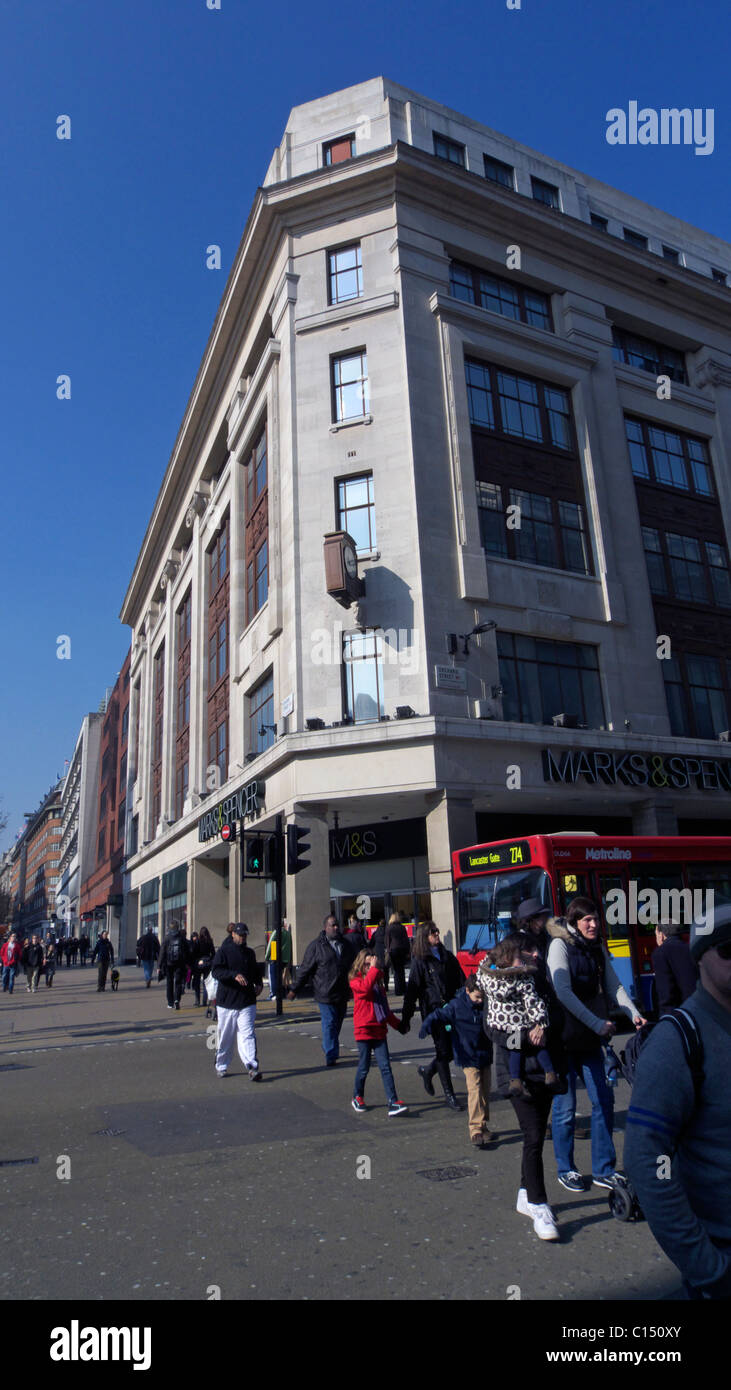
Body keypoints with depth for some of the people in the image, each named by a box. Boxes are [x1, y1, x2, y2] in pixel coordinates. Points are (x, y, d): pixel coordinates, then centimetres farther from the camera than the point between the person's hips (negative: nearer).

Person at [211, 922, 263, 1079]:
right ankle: (221, 1066, 27)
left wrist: (258, 984, 7)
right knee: (225, 1037, 9)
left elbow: (256, 972, 27)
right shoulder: (223, 951, -2)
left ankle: (252, 1067, -14)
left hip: (247, 1002, 2)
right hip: (226, 1002, -2)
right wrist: (235, 975, -29)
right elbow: (216, 971, -16)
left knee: (247, 1034, -9)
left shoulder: (249, 953, 14)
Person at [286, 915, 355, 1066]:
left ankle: (328, 1048, 34)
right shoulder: (316, 946, -6)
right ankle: (331, 1055, 4)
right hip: (325, 993, -5)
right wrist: (296, 989, -5)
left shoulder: (345, 944, 9)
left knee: (337, 1023, 14)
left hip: (342, 993, 5)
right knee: (329, 1023, -7)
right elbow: (305, 969, -4)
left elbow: (353, 966, 20)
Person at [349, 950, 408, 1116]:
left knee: (385, 1067, -3)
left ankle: (393, 1103, -7)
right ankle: (357, 1098, 27)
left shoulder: (378, 982, 15)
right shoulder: (356, 981, -5)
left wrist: (397, 1024, 25)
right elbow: (366, 987, -30)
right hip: (364, 1030, -5)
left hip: (379, 1030, 5)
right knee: (364, 1068, 5)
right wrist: (374, 969, -24)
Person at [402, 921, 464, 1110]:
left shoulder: (448, 957, 12)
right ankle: (449, 1094, 13)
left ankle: (427, 1071, 31)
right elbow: (412, 989, -5)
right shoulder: (419, 961, -3)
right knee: (443, 1050, -2)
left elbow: (461, 981, 15)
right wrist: (406, 1018, -7)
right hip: (433, 1010, -5)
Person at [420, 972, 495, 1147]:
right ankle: (475, 1130, -10)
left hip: (485, 1055, 5)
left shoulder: (486, 1004, -1)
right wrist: (427, 1024, -32)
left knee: (485, 1091, 10)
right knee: (474, 1090, -14)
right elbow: (438, 1015, -17)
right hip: (468, 1056, -5)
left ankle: (484, 1126, 25)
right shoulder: (456, 1006, -15)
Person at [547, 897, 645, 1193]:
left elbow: (613, 986, 5)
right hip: (563, 1036, -6)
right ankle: (565, 1170, 21)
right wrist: (597, 1023, -19)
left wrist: (634, 1014, -11)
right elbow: (563, 993, -18)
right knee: (565, 1106, 4)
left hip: (590, 1038, 6)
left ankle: (603, 1170, 22)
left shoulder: (598, 948, 9)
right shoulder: (560, 945, -12)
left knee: (603, 1101, 7)